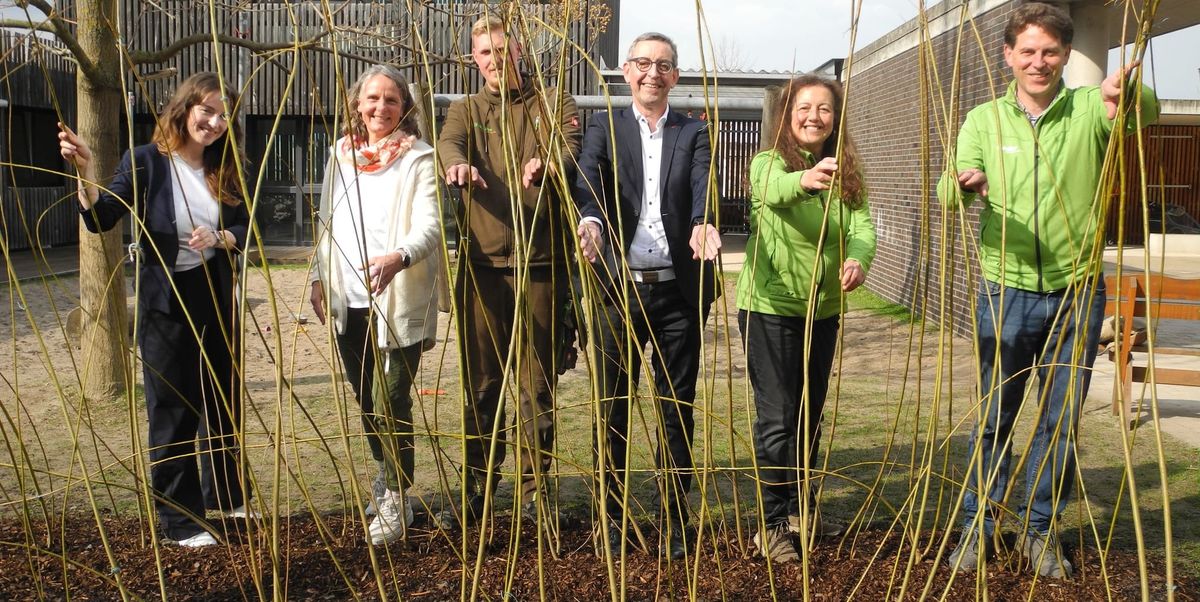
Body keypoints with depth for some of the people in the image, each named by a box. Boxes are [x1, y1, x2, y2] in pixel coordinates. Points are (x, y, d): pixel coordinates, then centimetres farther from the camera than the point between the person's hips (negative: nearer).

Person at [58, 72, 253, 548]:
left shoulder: (224, 172, 4)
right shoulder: (146, 161, -10)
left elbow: (245, 230, 3)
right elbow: (101, 220, -17)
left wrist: (219, 238, -18)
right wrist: (85, 171, -33)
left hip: (215, 298, 5)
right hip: (165, 303, -5)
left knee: (224, 401, 16)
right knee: (172, 411, 2)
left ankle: (226, 495, 35)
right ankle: (180, 520, 15)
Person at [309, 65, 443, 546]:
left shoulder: (419, 160, -7)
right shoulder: (341, 153, 12)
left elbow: (429, 226, -18)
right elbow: (326, 220, 19)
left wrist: (398, 257, -36)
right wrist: (320, 276, 14)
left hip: (398, 302, -6)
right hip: (347, 300, 6)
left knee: (390, 403, -9)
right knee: (365, 401, 17)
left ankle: (396, 502, 4)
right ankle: (389, 479, 37)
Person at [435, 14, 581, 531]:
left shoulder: (553, 103, 10)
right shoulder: (466, 109, 14)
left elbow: (568, 146, -12)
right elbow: (448, 141, -9)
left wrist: (545, 164, -36)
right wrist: (456, 163, -35)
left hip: (540, 259, -1)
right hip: (481, 260, 2)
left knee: (537, 380, 4)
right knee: (480, 381, 6)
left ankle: (534, 487, 16)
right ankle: (476, 489, 16)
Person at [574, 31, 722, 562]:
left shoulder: (694, 133, 9)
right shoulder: (605, 127, 8)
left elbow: (704, 185, -10)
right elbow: (588, 179, -12)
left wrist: (703, 223, -33)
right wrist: (592, 220, -34)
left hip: (679, 290, 1)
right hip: (619, 286, 0)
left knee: (677, 410, 8)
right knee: (612, 409, 7)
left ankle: (673, 522, 19)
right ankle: (611, 519, 20)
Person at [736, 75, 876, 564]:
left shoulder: (845, 172, 4)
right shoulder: (768, 162, -11)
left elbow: (862, 224, -12)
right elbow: (771, 190, -36)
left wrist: (858, 258, -35)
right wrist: (804, 179, -59)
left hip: (823, 308, 6)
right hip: (769, 306, -6)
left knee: (810, 414, 17)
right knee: (776, 418, -3)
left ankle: (802, 508, 32)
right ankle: (772, 524, 7)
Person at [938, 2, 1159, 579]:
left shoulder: (1089, 109, -2)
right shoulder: (985, 119, 0)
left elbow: (1146, 110, -23)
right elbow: (947, 193, -13)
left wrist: (1126, 92, -47)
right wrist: (962, 183, -37)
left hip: (1077, 292, 0)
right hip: (1006, 291, 0)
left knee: (1062, 420, 10)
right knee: (993, 417, 9)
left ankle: (1041, 531, 26)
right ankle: (978, 525, 24)